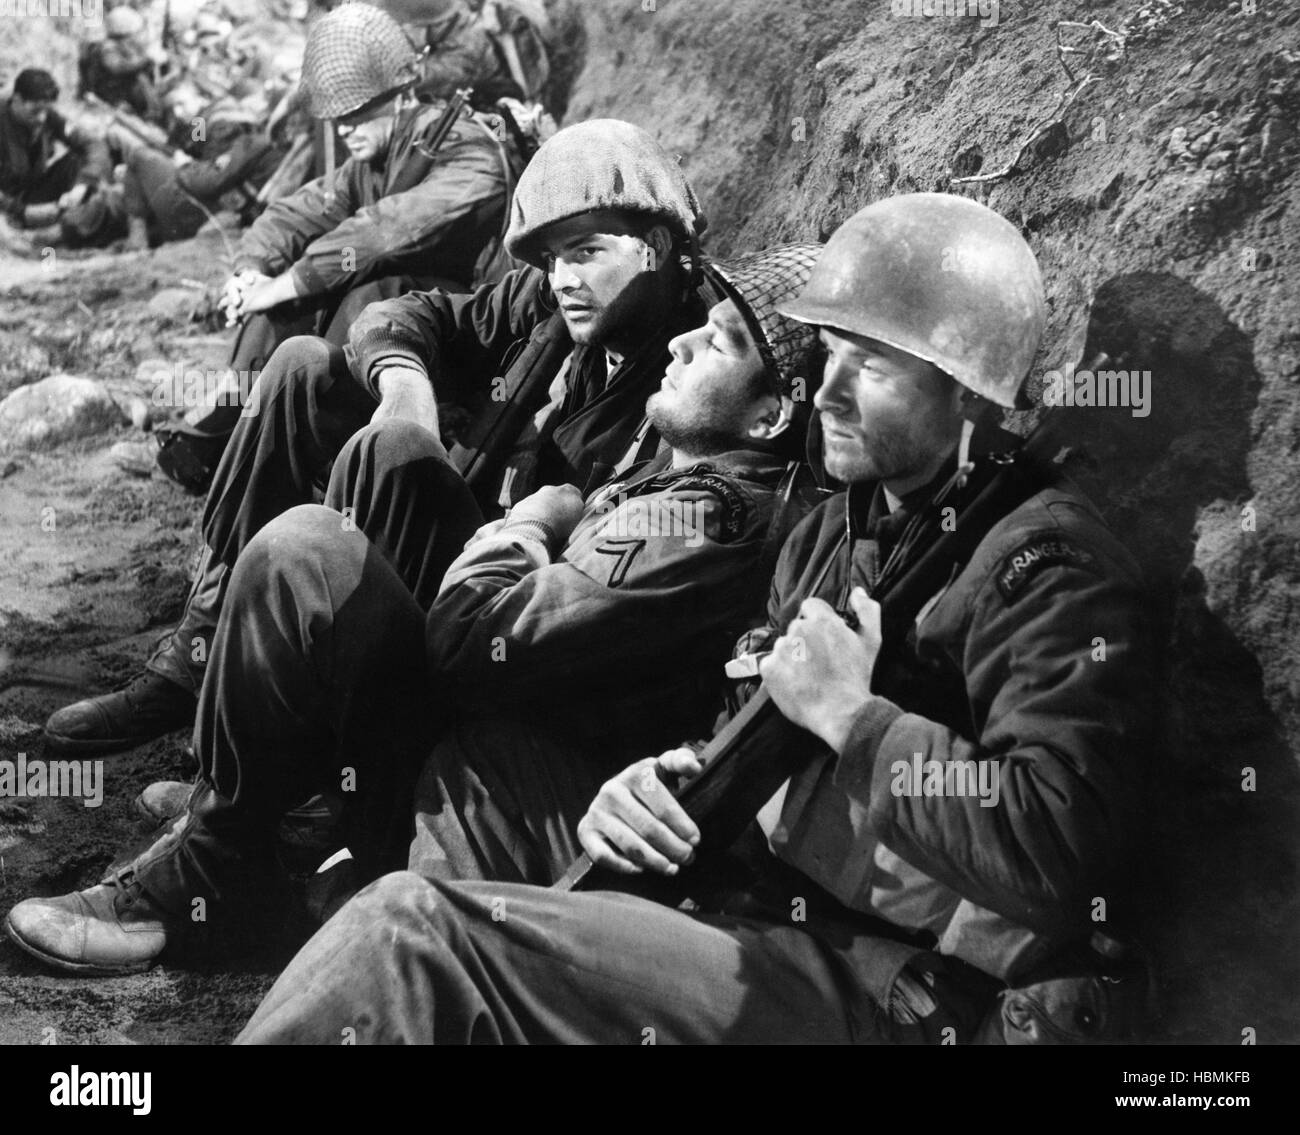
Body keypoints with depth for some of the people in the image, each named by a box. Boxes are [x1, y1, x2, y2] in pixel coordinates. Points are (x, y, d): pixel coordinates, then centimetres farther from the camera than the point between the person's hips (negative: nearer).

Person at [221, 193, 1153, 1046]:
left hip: (876, 997, -8)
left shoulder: (1049, 564, -12)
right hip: (756, 924, 8)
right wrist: (657, 782, -1)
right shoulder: (838, 530, 16)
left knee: (417, 931, -20)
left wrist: (850, 713, -16)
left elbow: (1056, 859, -23)